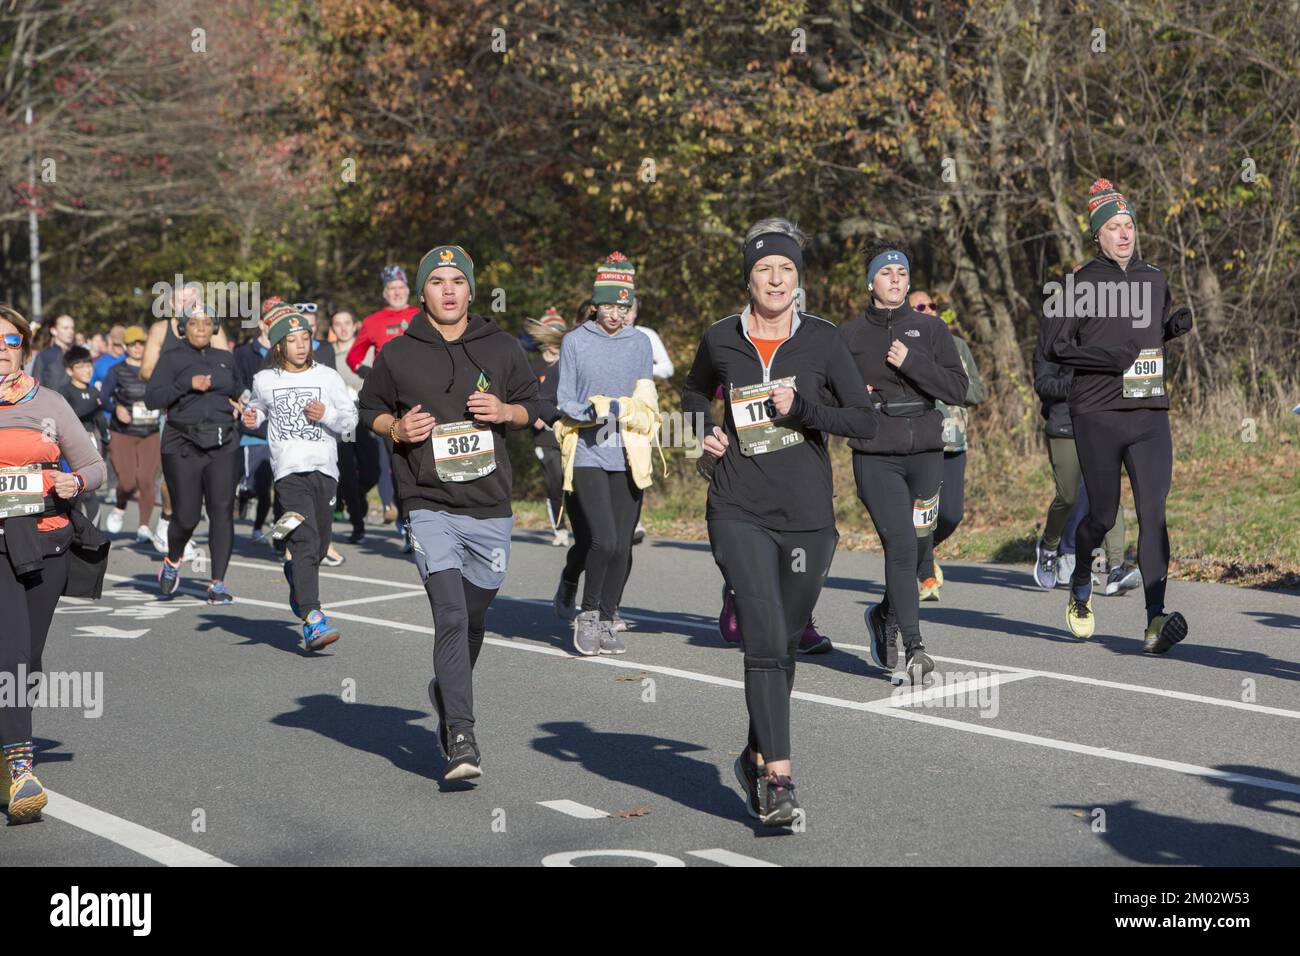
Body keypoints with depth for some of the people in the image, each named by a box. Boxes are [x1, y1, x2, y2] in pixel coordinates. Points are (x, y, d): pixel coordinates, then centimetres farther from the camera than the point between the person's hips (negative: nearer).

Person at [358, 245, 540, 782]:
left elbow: (531, 405, 18)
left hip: (491, 508, 3)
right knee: (451, 616, -18)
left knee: (473, 620, 14)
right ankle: (461, 737, -18)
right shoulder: (397, 354, 3)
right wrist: (397, 428, -6)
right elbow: (370, 408, 15)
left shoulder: (501, 348, 8)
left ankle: (446, 692, 43)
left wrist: (505, 411, -4)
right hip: (430, 507, -3)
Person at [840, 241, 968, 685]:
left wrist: (911, 362, -11)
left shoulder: (931, 329, 7)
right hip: (875, 456, -2)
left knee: (911, 546, 8)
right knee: (901, 544, -16)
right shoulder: (849, 336, 6)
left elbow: (957, 389, -1)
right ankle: (913, 648, -17)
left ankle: (885, 615, 36)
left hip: (926, 452, 2)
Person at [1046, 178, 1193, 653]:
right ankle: (1080, 585, 34)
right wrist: (1106, 359, -16)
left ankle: (1155, 619, -14)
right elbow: (1057, 347, -2)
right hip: (1098, 414, -3)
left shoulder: (1154, 278, 13)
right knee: (1102, 514, 4)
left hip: (1151, 414, 3)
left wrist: (1177, 325, 5)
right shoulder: (1081, 284, -2)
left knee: (1153, 512, -9)